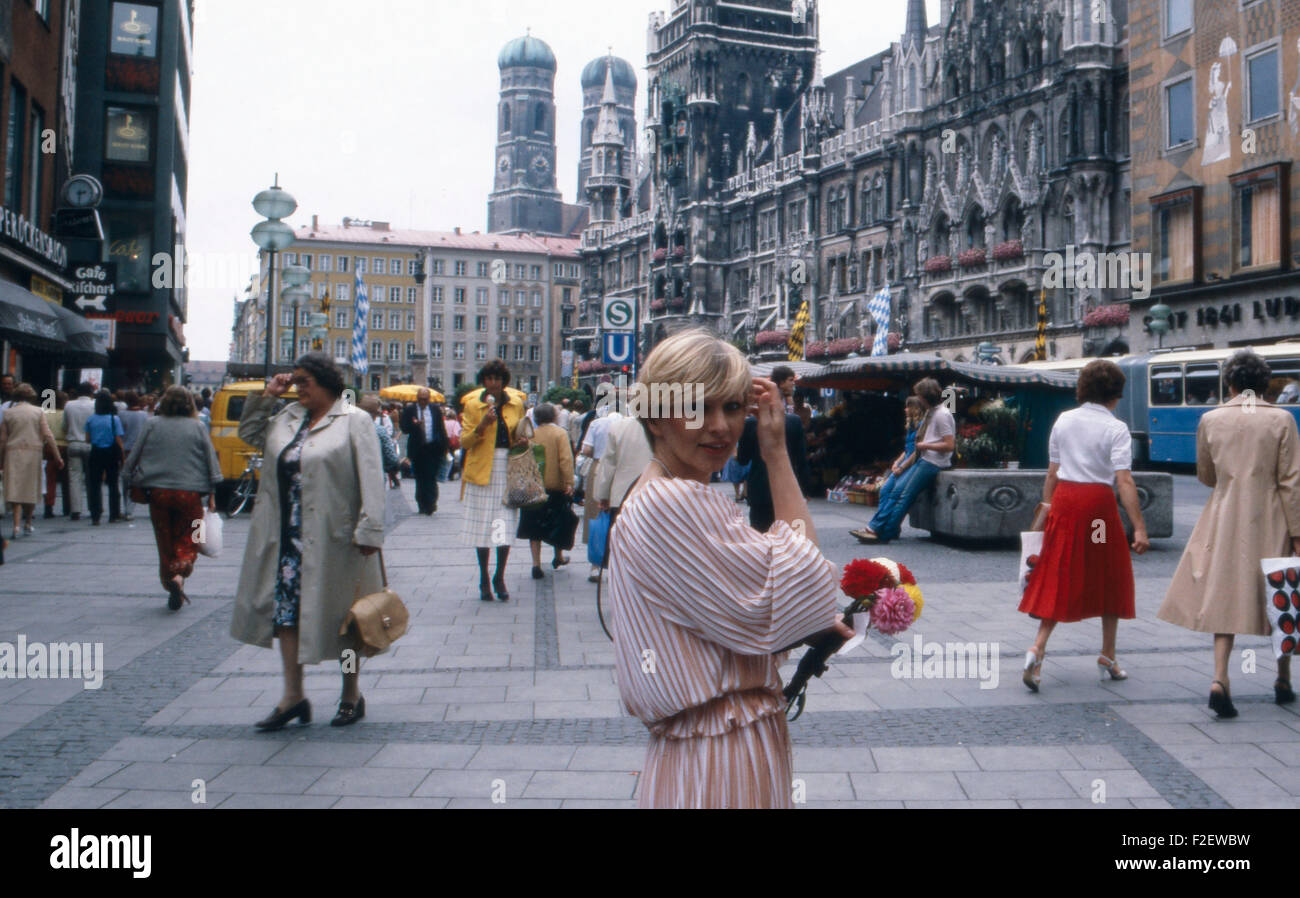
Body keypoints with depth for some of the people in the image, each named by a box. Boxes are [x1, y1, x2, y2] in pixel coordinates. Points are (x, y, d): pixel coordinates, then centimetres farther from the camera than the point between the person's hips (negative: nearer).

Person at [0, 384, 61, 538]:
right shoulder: (37, 412, 2)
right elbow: (47, 436, -2)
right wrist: (57, 457, 1)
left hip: (13, 453, 0)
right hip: (33, 452, 0)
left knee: (15, 489, -1)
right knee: (31, 488, 12)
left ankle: (16, 524, -16)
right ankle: (28, 523, 23)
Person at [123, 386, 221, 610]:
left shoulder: (151, 424, 2)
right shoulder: (198, 427, 2)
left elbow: (134, 456, 3)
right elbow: (211, 461, 3)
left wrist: (130, 482, 13)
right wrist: (211, 494, 9)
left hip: (158, 492, 1)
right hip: (190, 493, -1)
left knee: (165, 543, 13)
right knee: (187, 541, 5)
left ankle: (169, 581, 14)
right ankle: (179, 575, -20)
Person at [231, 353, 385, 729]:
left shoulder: (354, 421, -7)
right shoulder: (288, 416, 13)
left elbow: (371, 478, -13)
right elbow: (249, 434, 27)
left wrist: (369, 530, -21)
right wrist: (265, 397, 12)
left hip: (333, 539, -6)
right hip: (288, 536, 6)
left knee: (341, 614, 6)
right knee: (287, 608, 4)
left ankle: (351, 695, 21)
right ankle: (293, 695, 13)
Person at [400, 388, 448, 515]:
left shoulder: (435, 411, 8)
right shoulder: (409, 410, 4)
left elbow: (442, 429, 11)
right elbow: (404, 429, -3)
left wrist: (444, 447, 4)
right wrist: (414, 425, -24)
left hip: (433, 448, 0)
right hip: (418, 449, 0)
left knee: (431, 478, -8)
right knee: (420, 479, 6)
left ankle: (430, 504, -5)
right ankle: (423, 505, 13)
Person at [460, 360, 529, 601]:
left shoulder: (516, 403, 7)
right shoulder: (473, 405, 0)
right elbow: (464, 441, -2)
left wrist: (522, 441, -1)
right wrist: (482, 425, -18)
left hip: (509, 468, 2)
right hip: (482, 470, -2)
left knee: (506, 525, -2)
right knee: (482, 526, 2)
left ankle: (499, 578, 11)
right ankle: (483, 580, 13)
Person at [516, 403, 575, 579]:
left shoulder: (531, 434, 0)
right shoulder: (560, 433, -7)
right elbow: (566, 459, -15)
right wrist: (569, 483, -16)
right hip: (556, 487, -1)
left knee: (535, 525, 5)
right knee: (558, 522, 17)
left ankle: (536, 564, -1)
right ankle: (558, 558, 30)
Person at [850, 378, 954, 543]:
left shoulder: (942, 415, -13)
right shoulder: (931, 412, 17)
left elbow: (950, 445, -19)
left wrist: (925, 445, -11)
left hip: (934, 463, -9)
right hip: (925, 460, 9)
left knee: (906, 495, -10)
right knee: (897, 490, 0)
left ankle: (883, 534, -9)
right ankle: (874, 527, -3)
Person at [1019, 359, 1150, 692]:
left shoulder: (1063, 421, 7)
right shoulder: (1116, 428, -8)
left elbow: (1052, 473, 10)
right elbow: (1124, 480, -15)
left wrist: (1048, 507, 19)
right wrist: (1139, 527, -16)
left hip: (1064, 500, 4)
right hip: (1098, 503, -4)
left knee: (1059, 578, 6)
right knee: (1109, 578, 13)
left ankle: (1038, 647, -11)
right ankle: (1107, 655, 21)